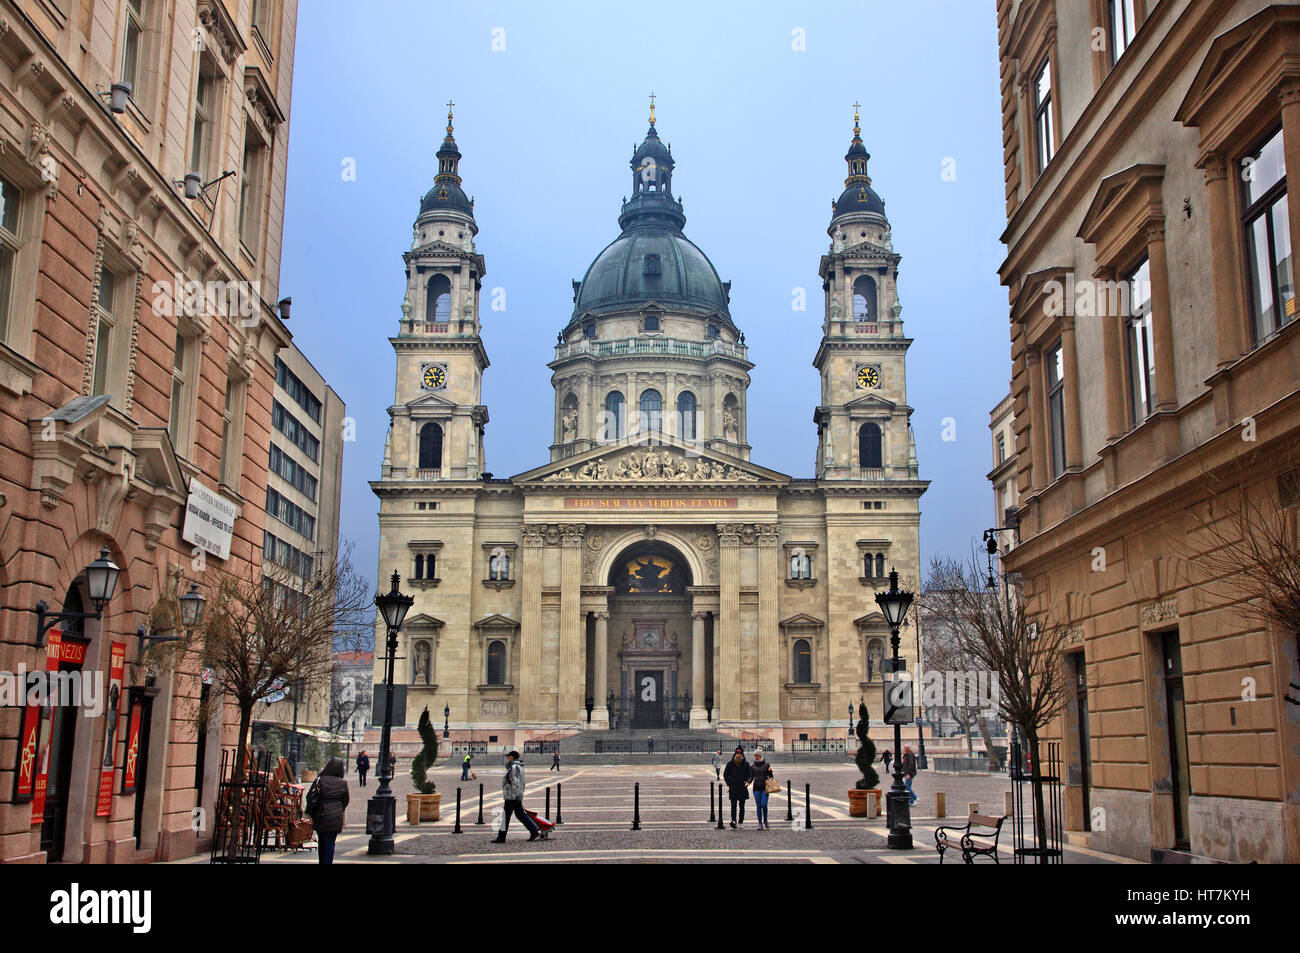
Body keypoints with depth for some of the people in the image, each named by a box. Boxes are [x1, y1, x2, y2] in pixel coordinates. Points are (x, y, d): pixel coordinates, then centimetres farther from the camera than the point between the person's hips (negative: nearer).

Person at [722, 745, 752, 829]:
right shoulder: (730, 763, 2)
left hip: (742, 788, 1)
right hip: (733, 788, -1)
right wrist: (729, 784, 1)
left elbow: (750, 775, 4)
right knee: (733, 805, -13)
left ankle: (741, 822, 15)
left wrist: (748, 782, -15)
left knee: (742, 806, 7)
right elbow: (725, 775, 9)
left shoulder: (746, 764, 3)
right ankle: (733, 821, -25)